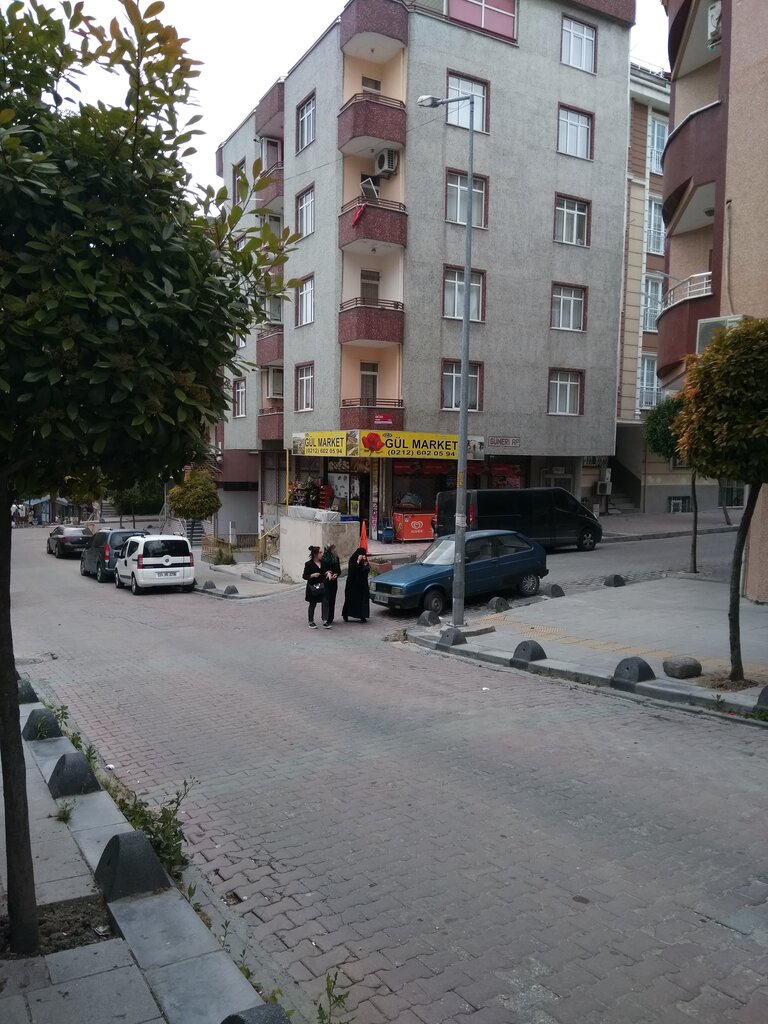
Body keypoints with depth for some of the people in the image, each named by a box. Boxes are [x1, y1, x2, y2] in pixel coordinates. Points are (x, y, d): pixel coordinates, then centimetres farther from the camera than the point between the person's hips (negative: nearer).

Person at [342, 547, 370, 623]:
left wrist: (365, 562, -15)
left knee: (363, 599, -3)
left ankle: (362, 616, 0)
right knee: (350, 599, 2)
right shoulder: (352, 560, -6)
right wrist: (358, 561, -23)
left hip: (362, 583, 4)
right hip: (352, 583, -4)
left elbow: (368, 570, -2)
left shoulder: (365, 560, 6)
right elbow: (352, 570, -20)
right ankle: (345, 615, 15)